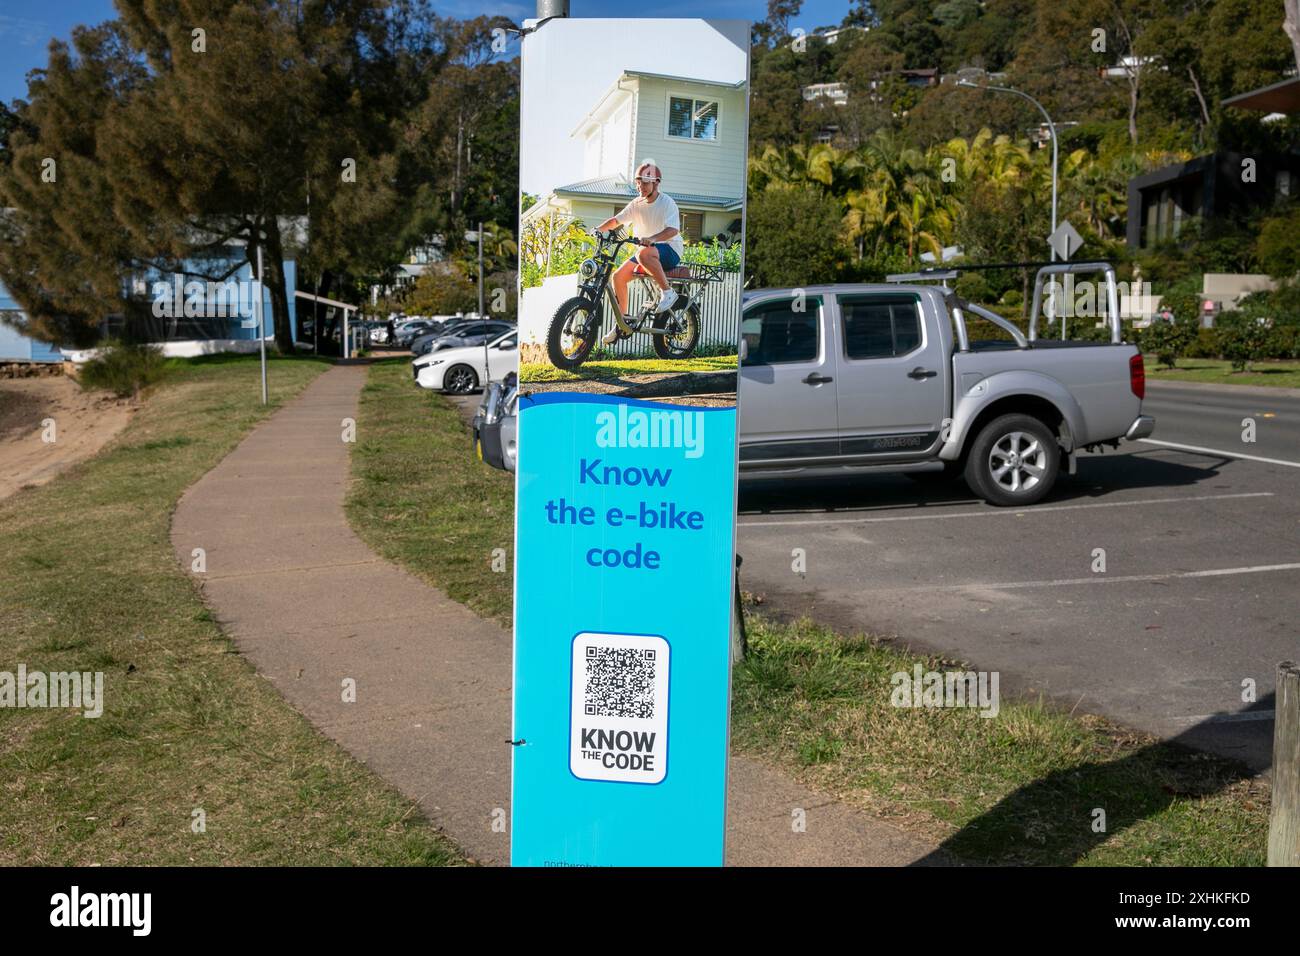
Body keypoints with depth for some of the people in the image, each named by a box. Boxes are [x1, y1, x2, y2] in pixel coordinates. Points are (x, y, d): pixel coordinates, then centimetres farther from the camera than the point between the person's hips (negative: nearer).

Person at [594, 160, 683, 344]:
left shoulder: (667, 202, -13)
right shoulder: (637, 204, 7)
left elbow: (673, 229, -27)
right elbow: (617, 220, 8)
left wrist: (653, 238, -44)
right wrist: (598, 229, -9)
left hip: (670, 249, -7)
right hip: (646, 249, 7)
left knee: (643, 253, -39)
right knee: (619, 276, -6)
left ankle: (667, 292, -25)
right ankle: (622, 321, 5)